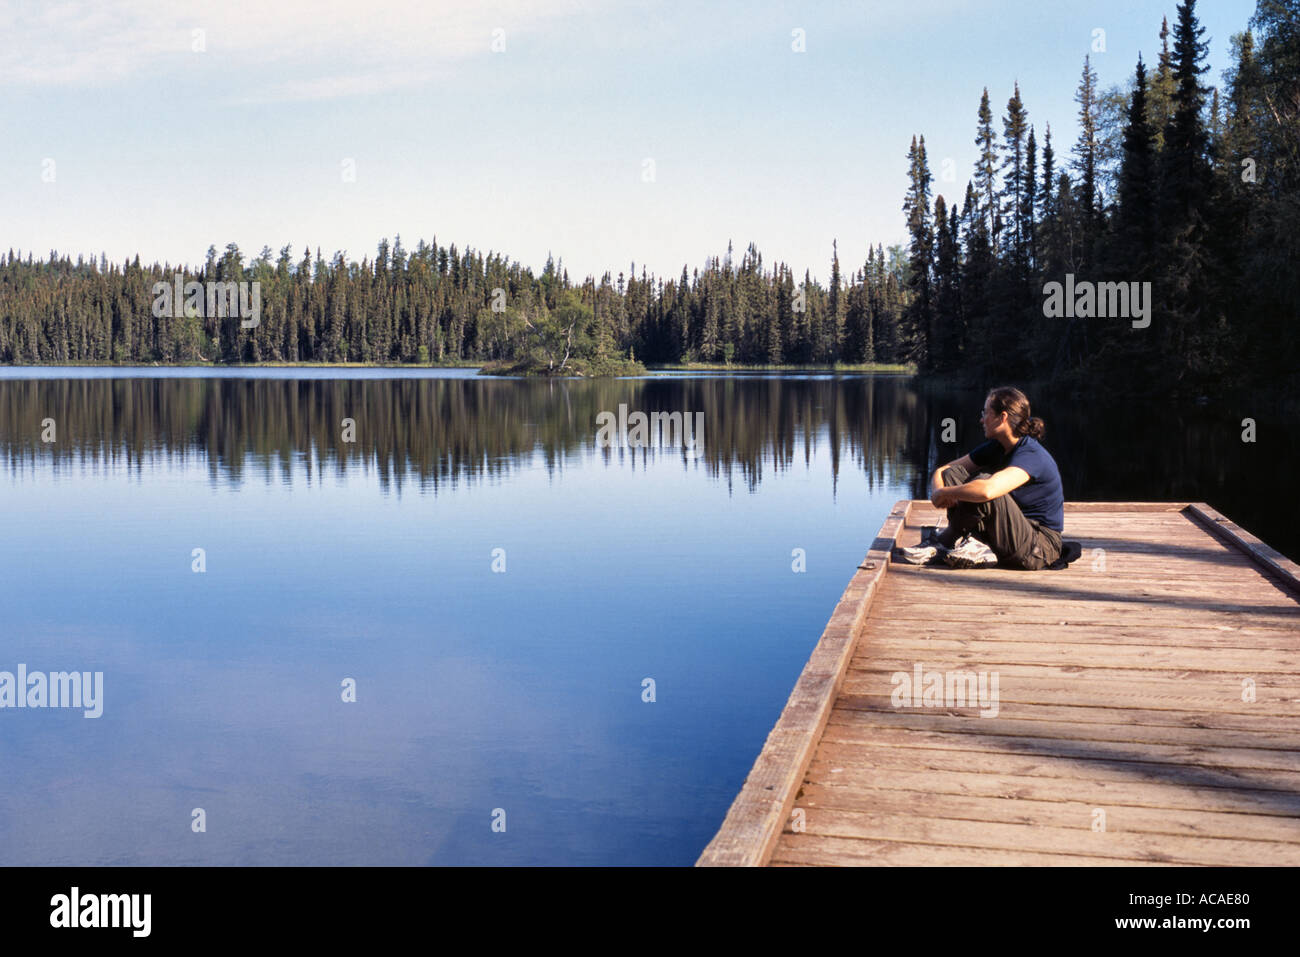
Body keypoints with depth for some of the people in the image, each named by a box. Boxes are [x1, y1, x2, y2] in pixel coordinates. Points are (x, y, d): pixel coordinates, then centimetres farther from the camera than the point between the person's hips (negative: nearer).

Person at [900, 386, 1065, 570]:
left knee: (984, 481, -29)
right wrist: (937, 490, -17)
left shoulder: (1032, 455, -22)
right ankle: (973, 546, -16)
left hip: (1040, 548, -8)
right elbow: (942, 471, 8)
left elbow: (987, 490, -41)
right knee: (952, 473, -2)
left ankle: (944, 542, -10)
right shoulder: (995, 447, 5)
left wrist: (944, 493, -25)